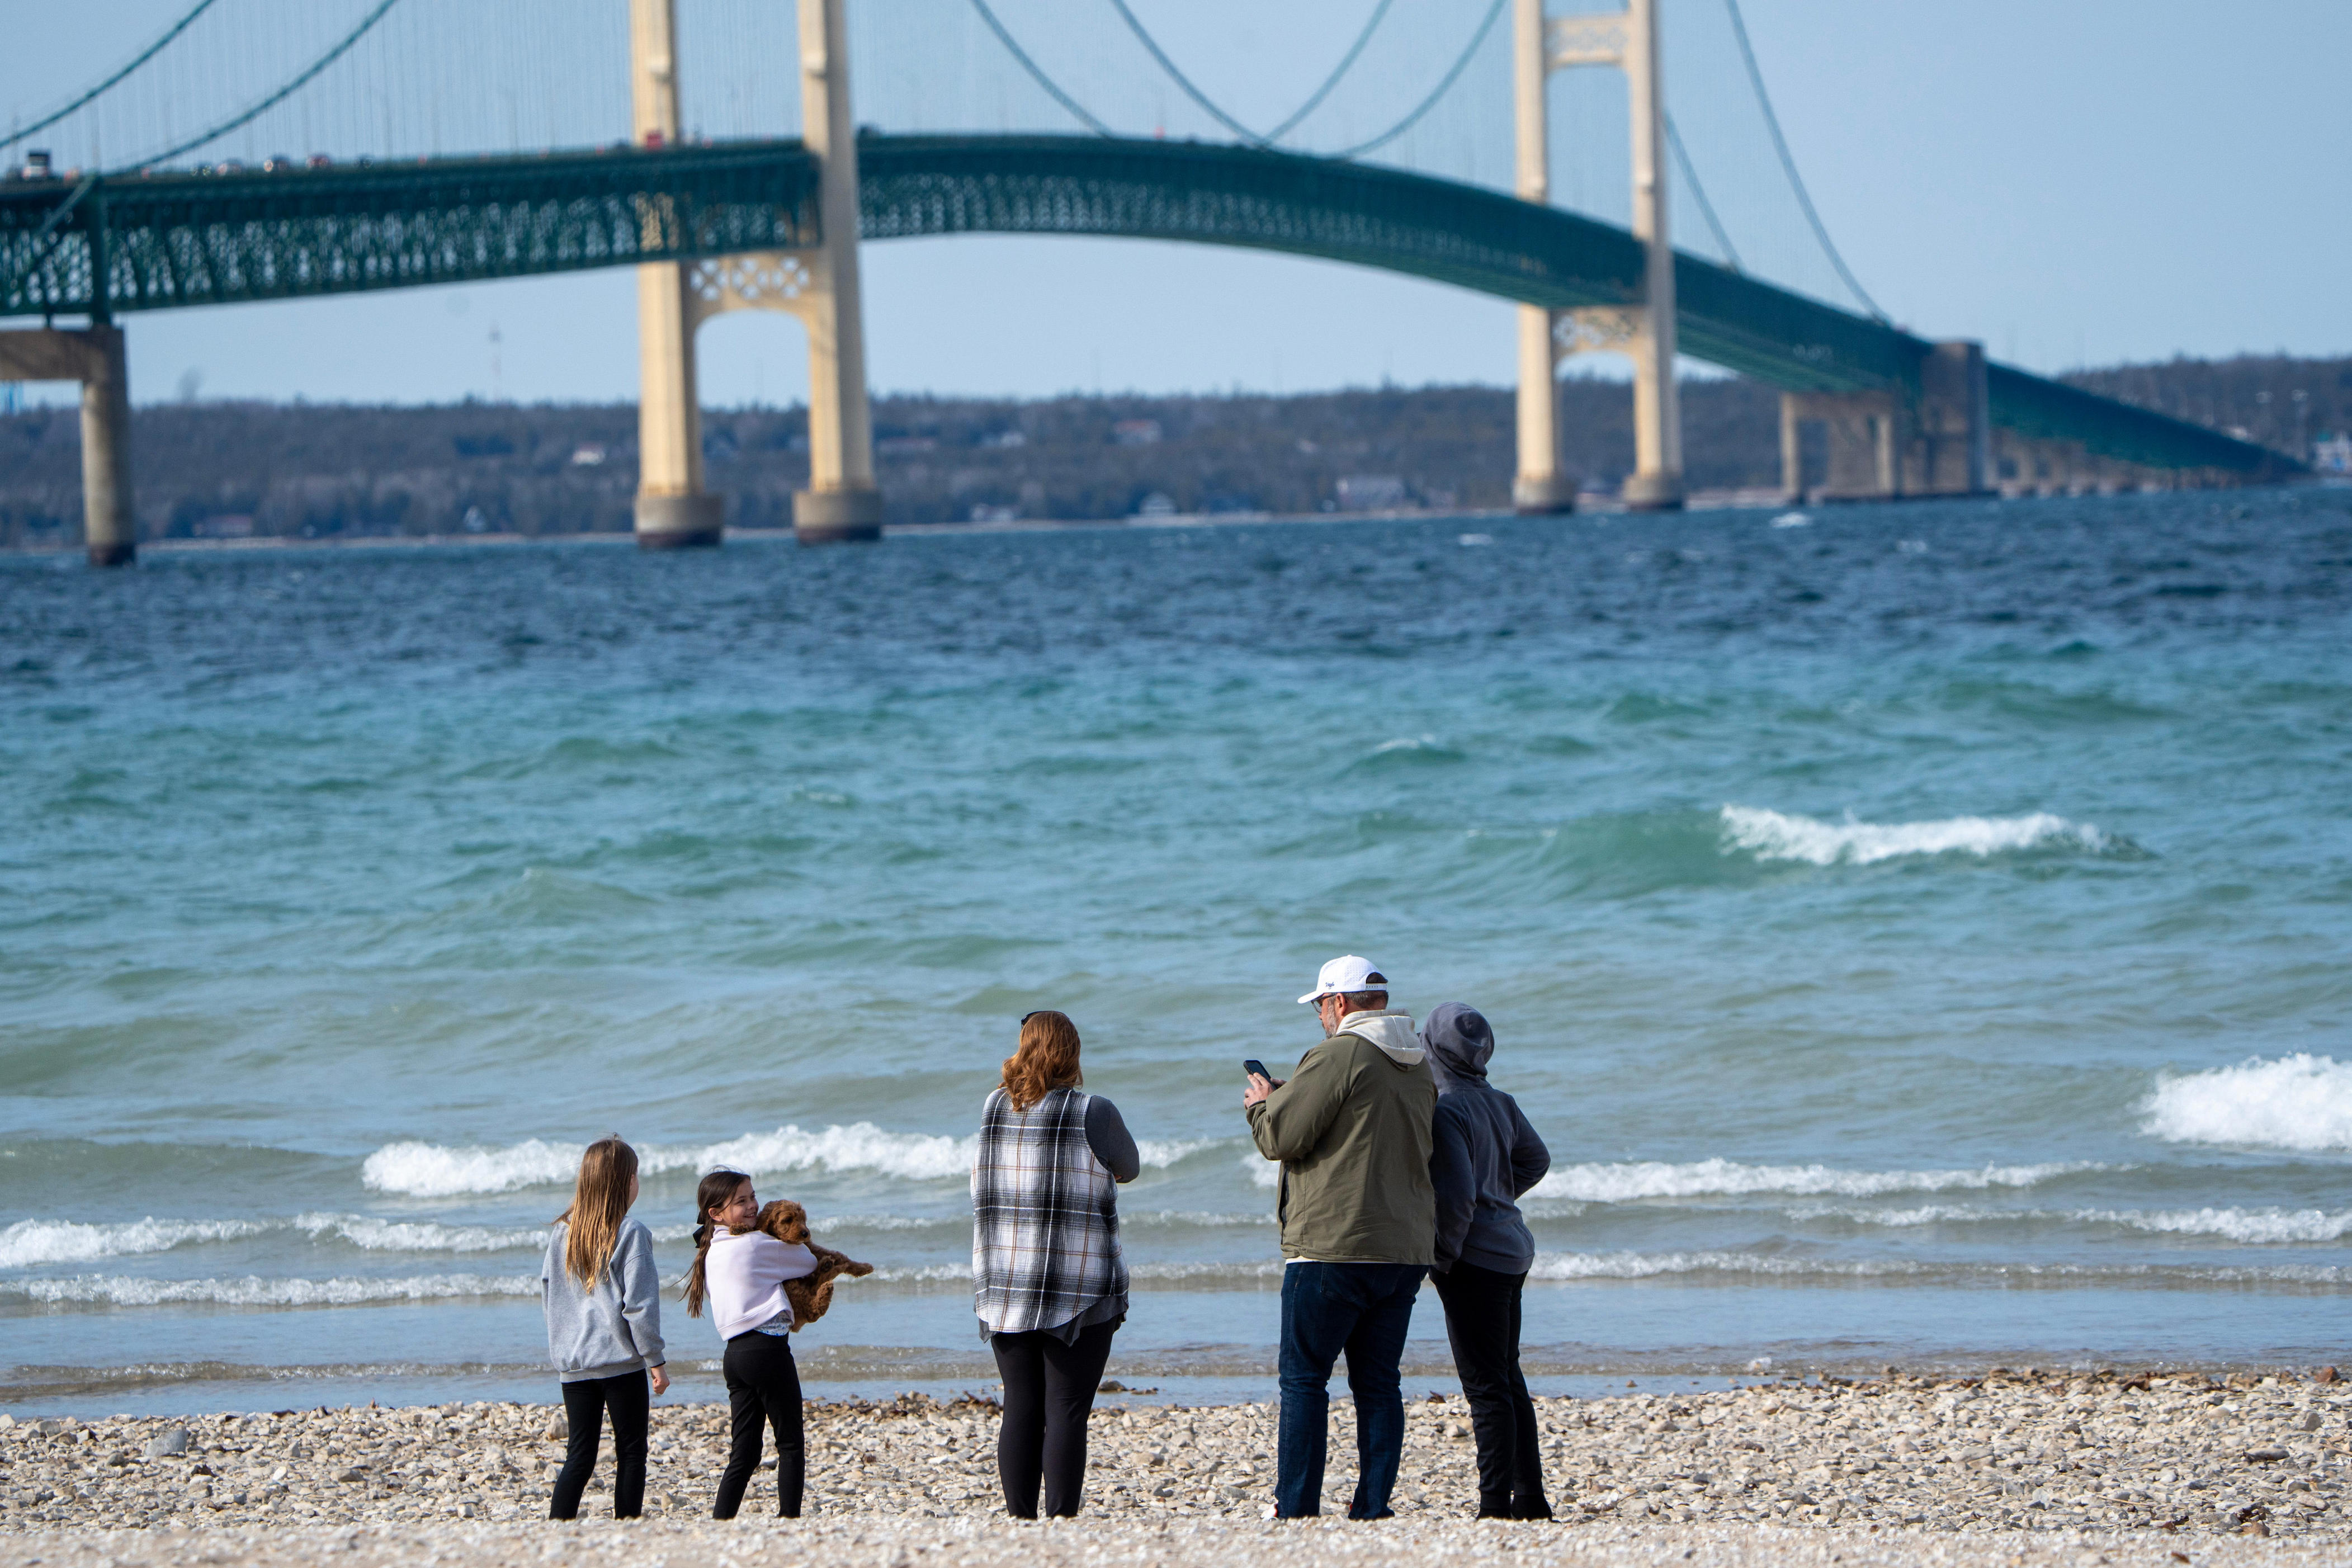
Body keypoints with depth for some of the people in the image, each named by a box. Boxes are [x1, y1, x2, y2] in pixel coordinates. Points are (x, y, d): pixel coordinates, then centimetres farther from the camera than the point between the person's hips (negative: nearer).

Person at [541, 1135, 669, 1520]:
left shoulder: (562, 1233, 6)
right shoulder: (631, 1233, -10)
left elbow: (547, 1295, 13)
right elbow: (639, 1303, -12)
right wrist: (655, 1359, -4)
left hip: (573, 1363, 5)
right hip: (622, 1361, -5)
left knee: (579, 1456, 8)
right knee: (631, 1452, 5)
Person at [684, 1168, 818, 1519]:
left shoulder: (712, 1251, 14)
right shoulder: (756, 1245, -8)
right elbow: (810, 1262, 1)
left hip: (735, 1353, 8)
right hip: (768, 1348, -8)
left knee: (744, 1452, 9)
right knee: (791, 1444, 1)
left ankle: (720, 1524, 3)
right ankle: (789, 1518, -4)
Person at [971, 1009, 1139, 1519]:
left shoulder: (994, 1108, 5)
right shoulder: (1092, 1113, -7)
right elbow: (1129, 1168, 10)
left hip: (1004, 1290, 4)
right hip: (1078, 1289, -4)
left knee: (1020, 1410, 7)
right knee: (1067, 1413, -3)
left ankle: (1019, 1518, 6)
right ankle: (1061, 1521, -7)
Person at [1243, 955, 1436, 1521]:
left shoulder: (1337, 1056, -11)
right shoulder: (1418, 1067, 15)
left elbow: (1280, 1136, -13)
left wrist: (1262, 1103, 9)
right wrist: (1285, 1097, 25)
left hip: (1333, 1246, -7)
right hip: (1405, 1250, 7)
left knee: (1304, 1378, -1)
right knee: (1378, 1382, 8)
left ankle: (1296, 1509, -4)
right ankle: (1372, 1507, 4)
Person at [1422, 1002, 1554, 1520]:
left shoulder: (1445, 1110, -16)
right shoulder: (1499, 1103, 9)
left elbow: (1457, 1194, -21)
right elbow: (1535, 1160, 24)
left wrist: (1443, 1256, -12)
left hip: (1475, 1258, -9)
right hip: (1512, 1250, 9)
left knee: (1486, 1385, -8)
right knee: (1507, 1379, 15)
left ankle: (1496, 1504, -9)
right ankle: (1530, 1496, 17)